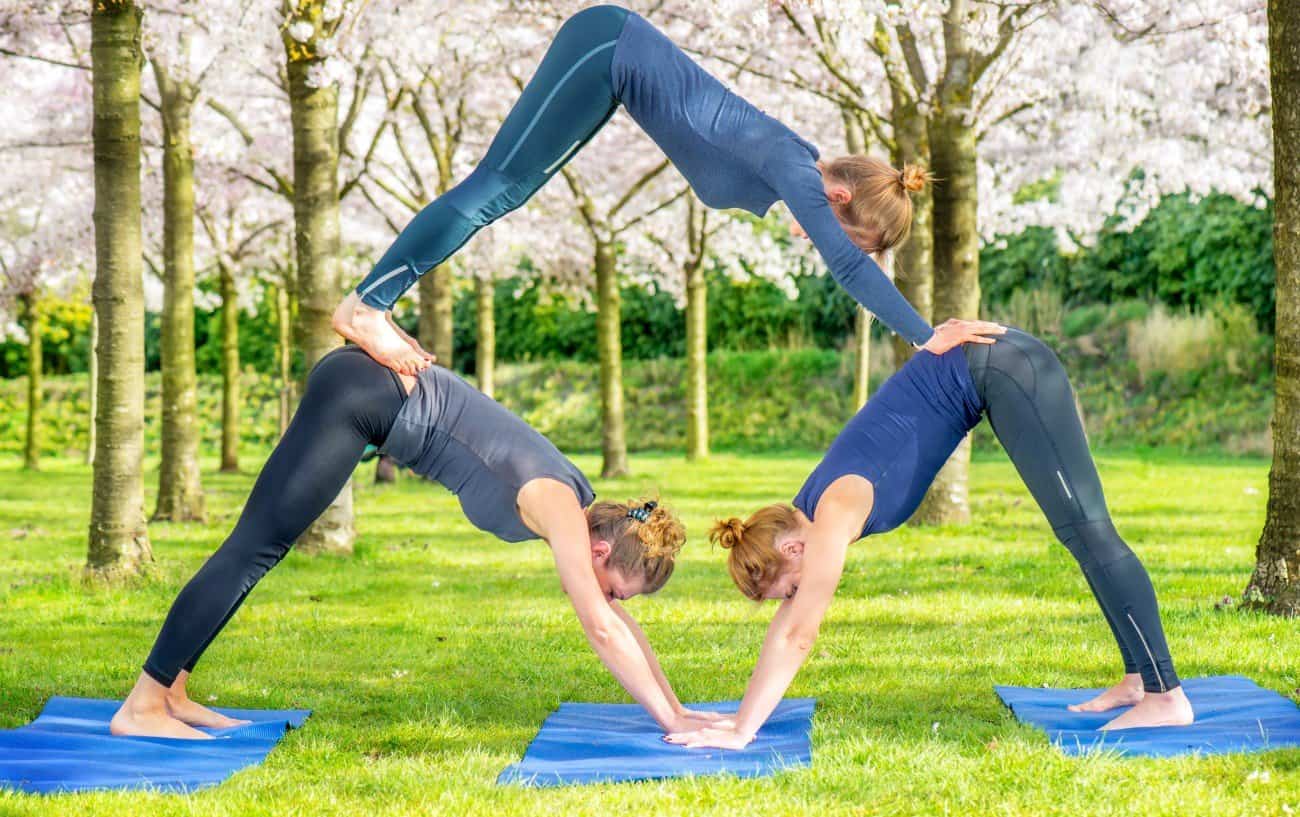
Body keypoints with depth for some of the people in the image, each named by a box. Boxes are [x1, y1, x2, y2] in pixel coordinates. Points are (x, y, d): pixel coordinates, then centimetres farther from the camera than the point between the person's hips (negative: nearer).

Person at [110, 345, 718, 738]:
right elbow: (603, 631, -20)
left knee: (260, 548, 9)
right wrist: (671, 722, -17)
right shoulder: (558, 508, -16)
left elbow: (614, 619, 15)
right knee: (256, 548, -8)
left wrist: (675, 706, 15)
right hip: (360, 396, -9)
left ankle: (170, 692, 13)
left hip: (369, 391, 9)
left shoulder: (579, 506, 7)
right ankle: (142, 705, -5)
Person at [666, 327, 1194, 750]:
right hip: (985, 370, 8)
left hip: (1003, 369, -8)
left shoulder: (835, 513, -19)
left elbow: (797, 636, -21)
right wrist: (744, 713, 12)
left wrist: (742, 733, -20)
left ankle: (1168, 696, -10)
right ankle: (1139, 678, 18)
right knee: (1080, 530, 11)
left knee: (1085, 530, -10)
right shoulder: (807, 518, 4)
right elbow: (787, 624, 12)